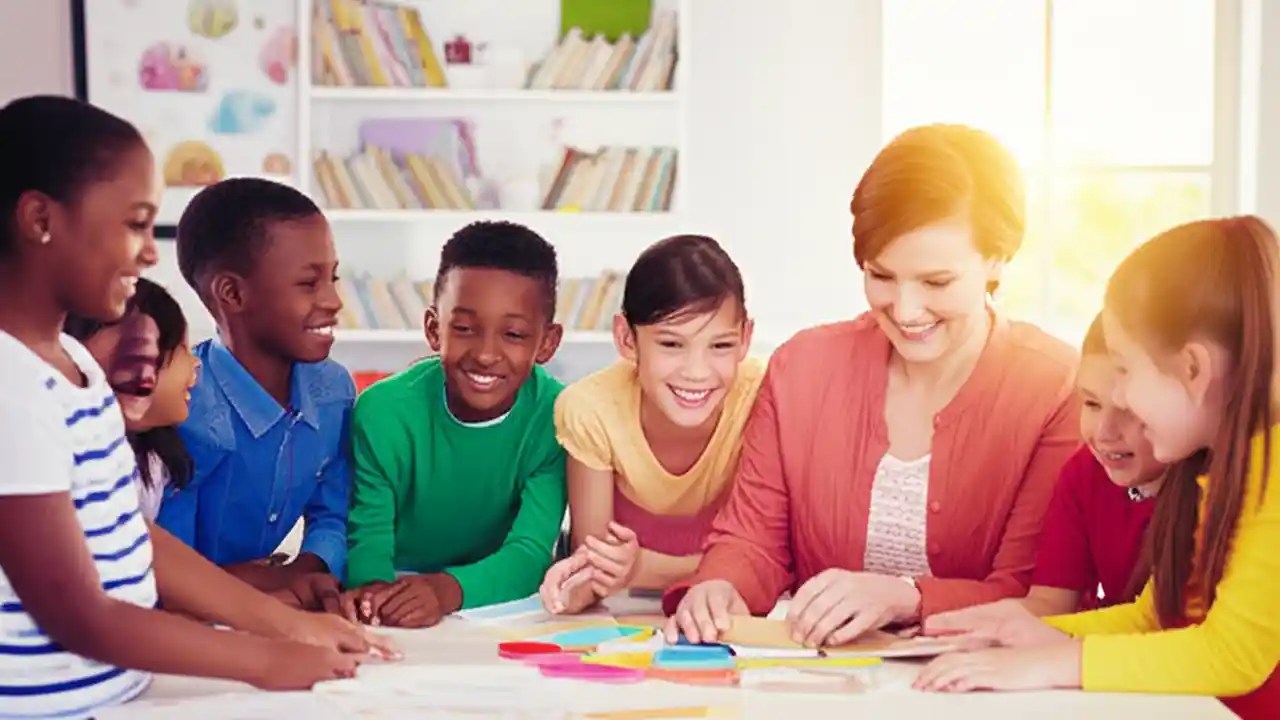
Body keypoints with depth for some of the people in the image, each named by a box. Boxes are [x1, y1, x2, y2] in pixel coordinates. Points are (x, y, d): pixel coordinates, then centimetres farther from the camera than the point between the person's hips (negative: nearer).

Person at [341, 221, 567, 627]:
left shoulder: (555, 416, -15)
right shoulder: (383, 411, -13)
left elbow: (529, 553, -18)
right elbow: (367, 540, -13)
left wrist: (447, 589, -37)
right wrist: (376, 590, -36)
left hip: (505, 609, 1)